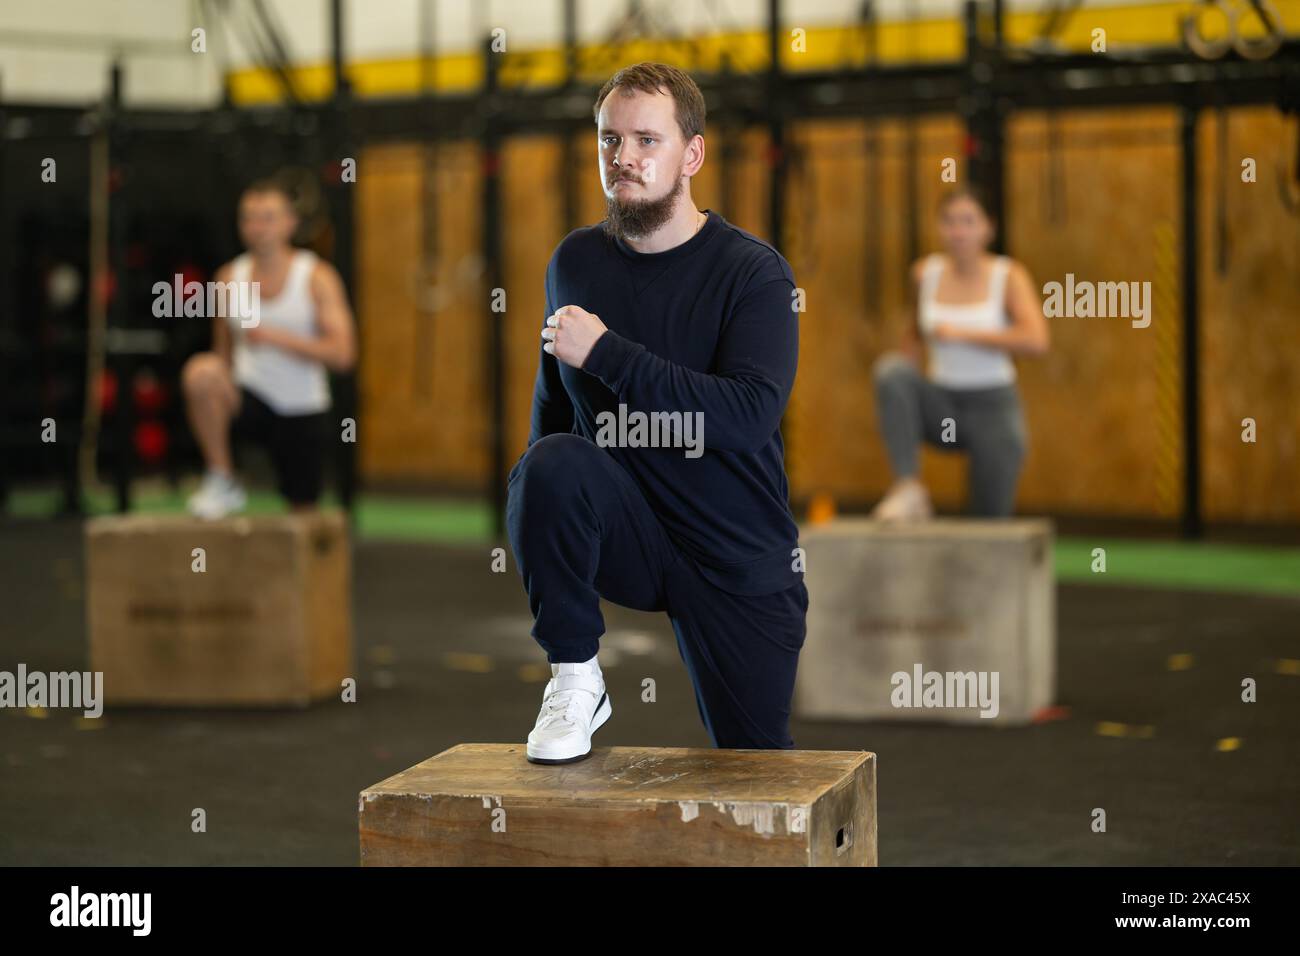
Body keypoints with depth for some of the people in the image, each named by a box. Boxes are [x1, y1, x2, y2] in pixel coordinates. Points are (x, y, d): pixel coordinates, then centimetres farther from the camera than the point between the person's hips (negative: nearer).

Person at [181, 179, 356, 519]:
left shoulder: (317, 277, -7)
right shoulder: (229, 276, 3)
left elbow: (342, 354, -16)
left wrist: (277, 337, -24)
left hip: (302, 411, -1)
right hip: (249, 399, 1)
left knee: (302, 513, 6)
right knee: (200, 370, -31)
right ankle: (222, 482, -19)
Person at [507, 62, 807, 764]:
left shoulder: (753, 272, -11)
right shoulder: (576, 260, 3)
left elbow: (750, 415, -26)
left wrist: (604, 352, -27)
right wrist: (540, 514, 5)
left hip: (740, 563, -2)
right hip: (624, 541, 2)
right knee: (550, 462, -30)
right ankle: (574, 679, -14)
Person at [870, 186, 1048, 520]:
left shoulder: (1009, 276, -7)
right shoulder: (925, 273, 2)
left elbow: (1036, 340, -22)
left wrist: (964, 334, -23)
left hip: (993, 405, -2)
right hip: (942, 403, 2)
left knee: (991, 519, -8)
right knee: (892, 370, -30)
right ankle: (908, 487, -34)